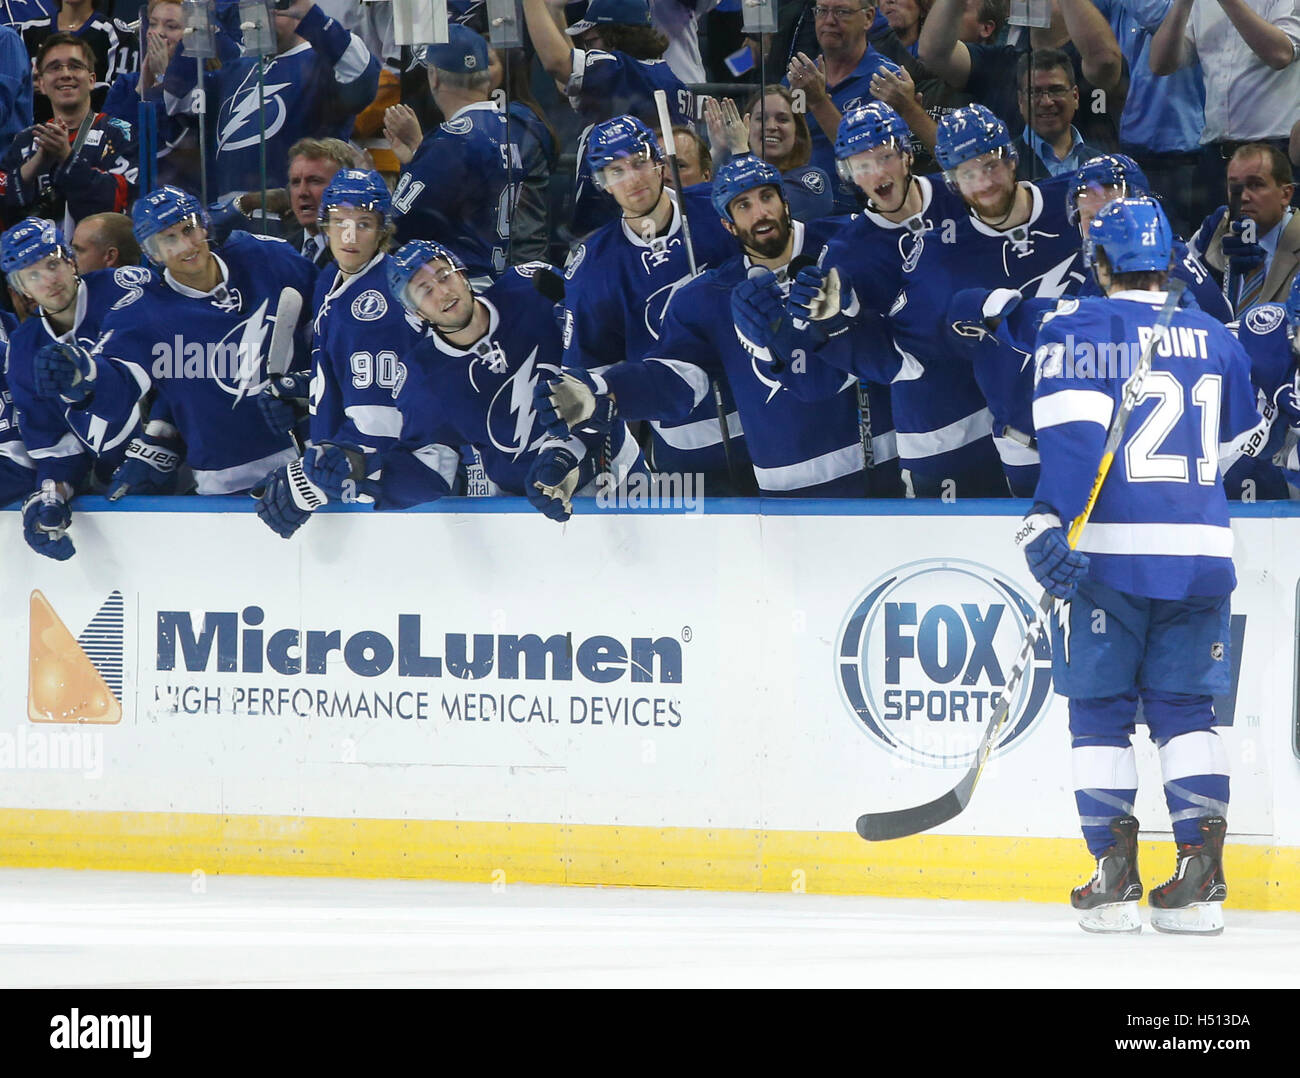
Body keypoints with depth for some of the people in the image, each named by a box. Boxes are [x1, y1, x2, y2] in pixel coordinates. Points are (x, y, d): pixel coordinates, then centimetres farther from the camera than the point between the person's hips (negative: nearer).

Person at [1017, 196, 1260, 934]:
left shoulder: (1078, 330, -2)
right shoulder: (1215, 339, 14)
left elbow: (1073, 431, -16)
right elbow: (1244, 443, 27)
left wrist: (1050, 519, -23)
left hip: (1110, 549, -4)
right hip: (1202, 553, 4)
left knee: (1101, 709, 6)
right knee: (1185, 709, 10)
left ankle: (1115, 879, 0)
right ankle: (1202, 879, -1)